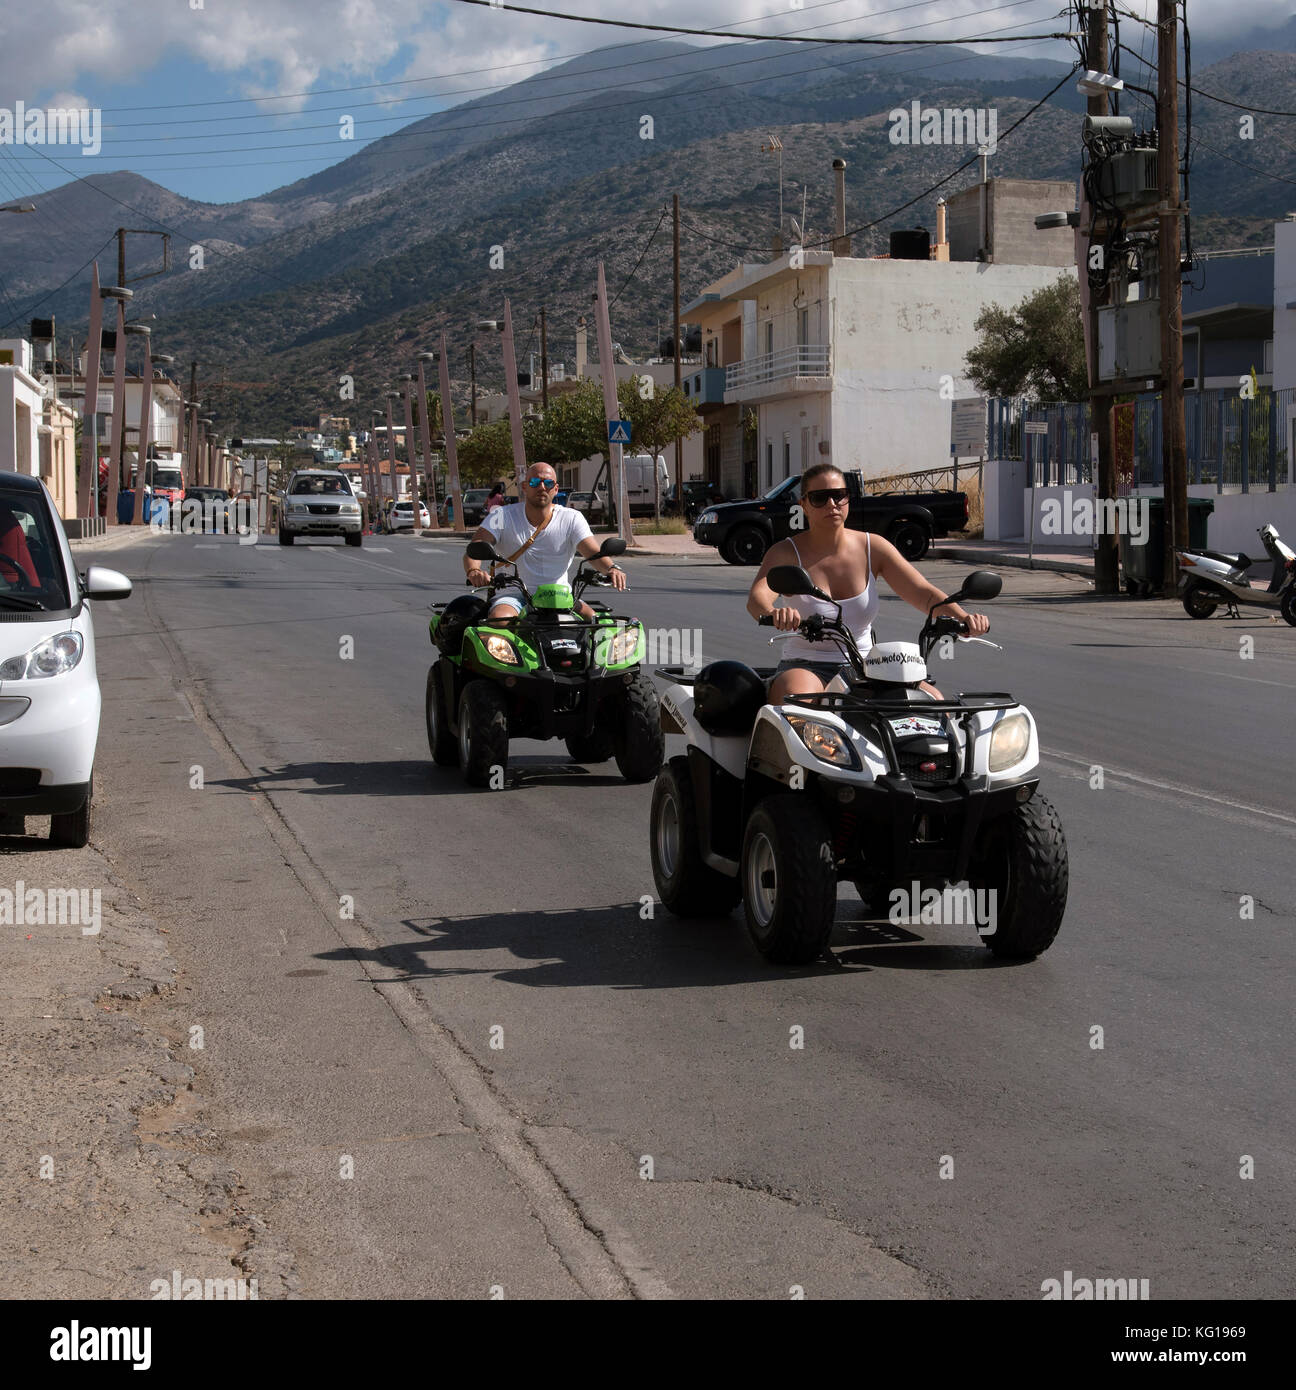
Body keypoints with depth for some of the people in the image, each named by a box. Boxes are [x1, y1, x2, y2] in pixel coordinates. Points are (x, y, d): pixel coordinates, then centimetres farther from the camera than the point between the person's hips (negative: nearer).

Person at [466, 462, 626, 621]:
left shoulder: (572, 519, 5)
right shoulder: (502, 516, 1)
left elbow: (594, 553, -7)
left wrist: (612, 568, -31)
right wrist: (473, 571, -37)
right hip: (515, 595, -1)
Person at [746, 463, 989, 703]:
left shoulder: (874, 547, 5)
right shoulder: (787, 552, -5)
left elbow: (923, 593, -1)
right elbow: (757, 597, -23)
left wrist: (963, 617, -23)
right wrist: (773, 613, -50)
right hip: (806, 667, -3)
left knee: (932, 699, -20)